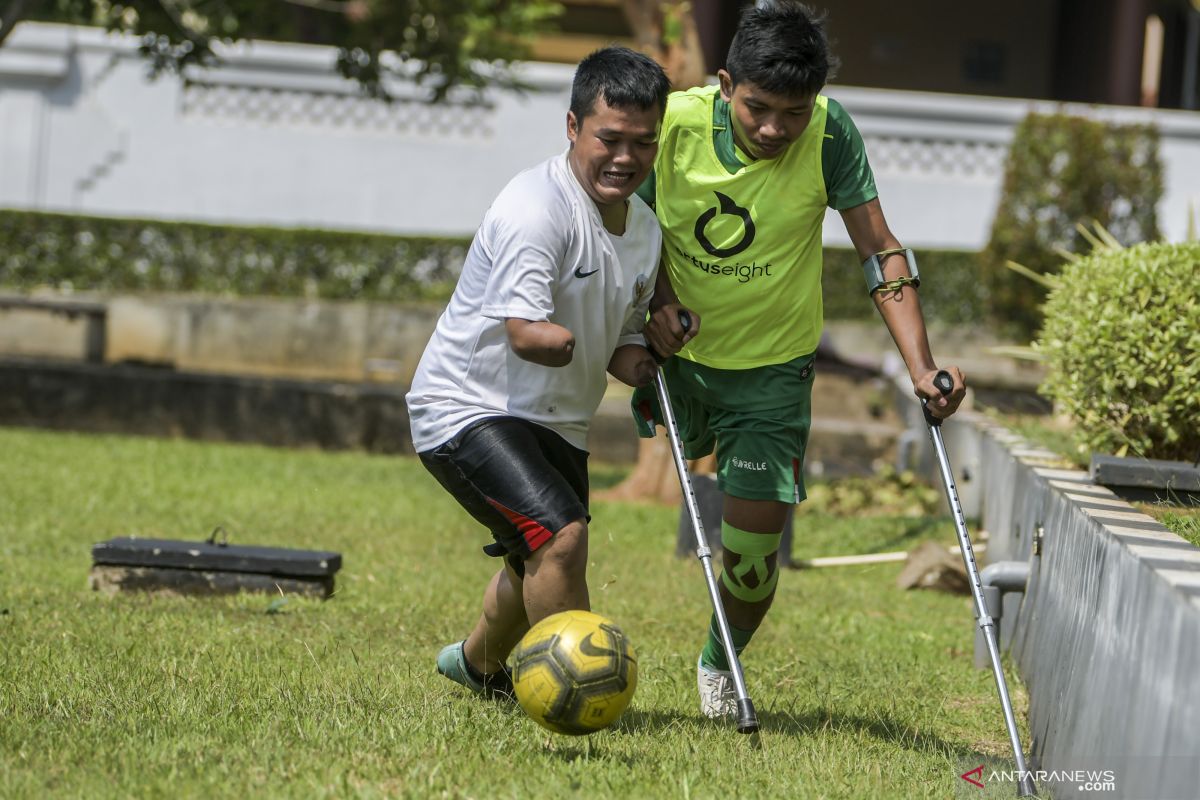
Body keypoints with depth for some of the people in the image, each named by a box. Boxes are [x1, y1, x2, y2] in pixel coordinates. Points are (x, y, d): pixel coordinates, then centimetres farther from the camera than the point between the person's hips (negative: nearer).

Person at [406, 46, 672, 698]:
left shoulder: (645, 229, 4)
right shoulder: (536, 206, -24)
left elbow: (624, 333, 14)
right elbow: (526, 333, -32)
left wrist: (634, 359, -7)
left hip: (556, 423, 9)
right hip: (465, 407, -9)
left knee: (539, 565, 24)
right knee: (561, 534, -27)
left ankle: (478, 665, 53)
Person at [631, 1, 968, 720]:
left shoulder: (829, 134, -23)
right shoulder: (675, 124, -21)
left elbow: (880, 250, -20)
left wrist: (921, 366, -30)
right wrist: (658, 297, -23)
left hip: (773, 367, -1)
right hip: (681, 351, 2)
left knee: (752, 549, -6)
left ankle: (719, 666, 24)